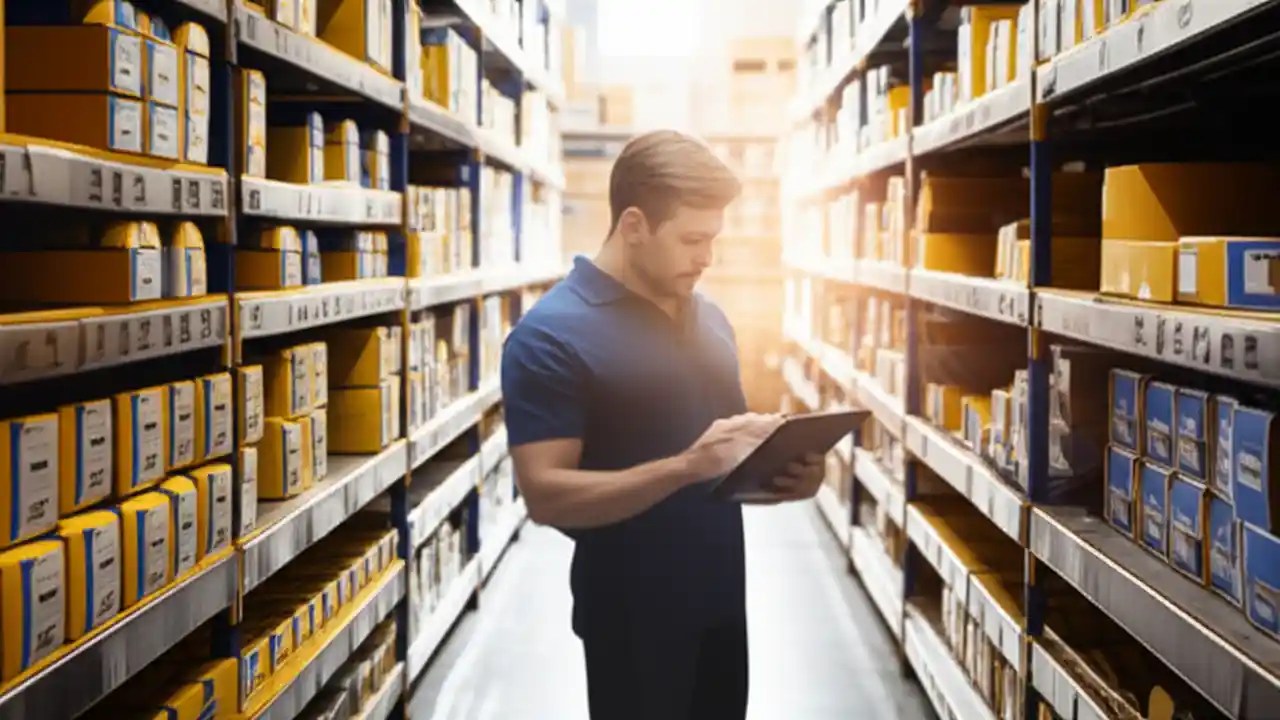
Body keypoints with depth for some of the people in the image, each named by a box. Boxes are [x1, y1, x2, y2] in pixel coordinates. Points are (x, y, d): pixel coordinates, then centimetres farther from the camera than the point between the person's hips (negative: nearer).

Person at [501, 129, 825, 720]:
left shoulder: (709, 319, 8)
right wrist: (688, 466, -31)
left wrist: (782, 467, -4)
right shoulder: (550, 336, -15)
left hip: (721, 600, 7)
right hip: (632, 619, -7)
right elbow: (546, 494, -22)